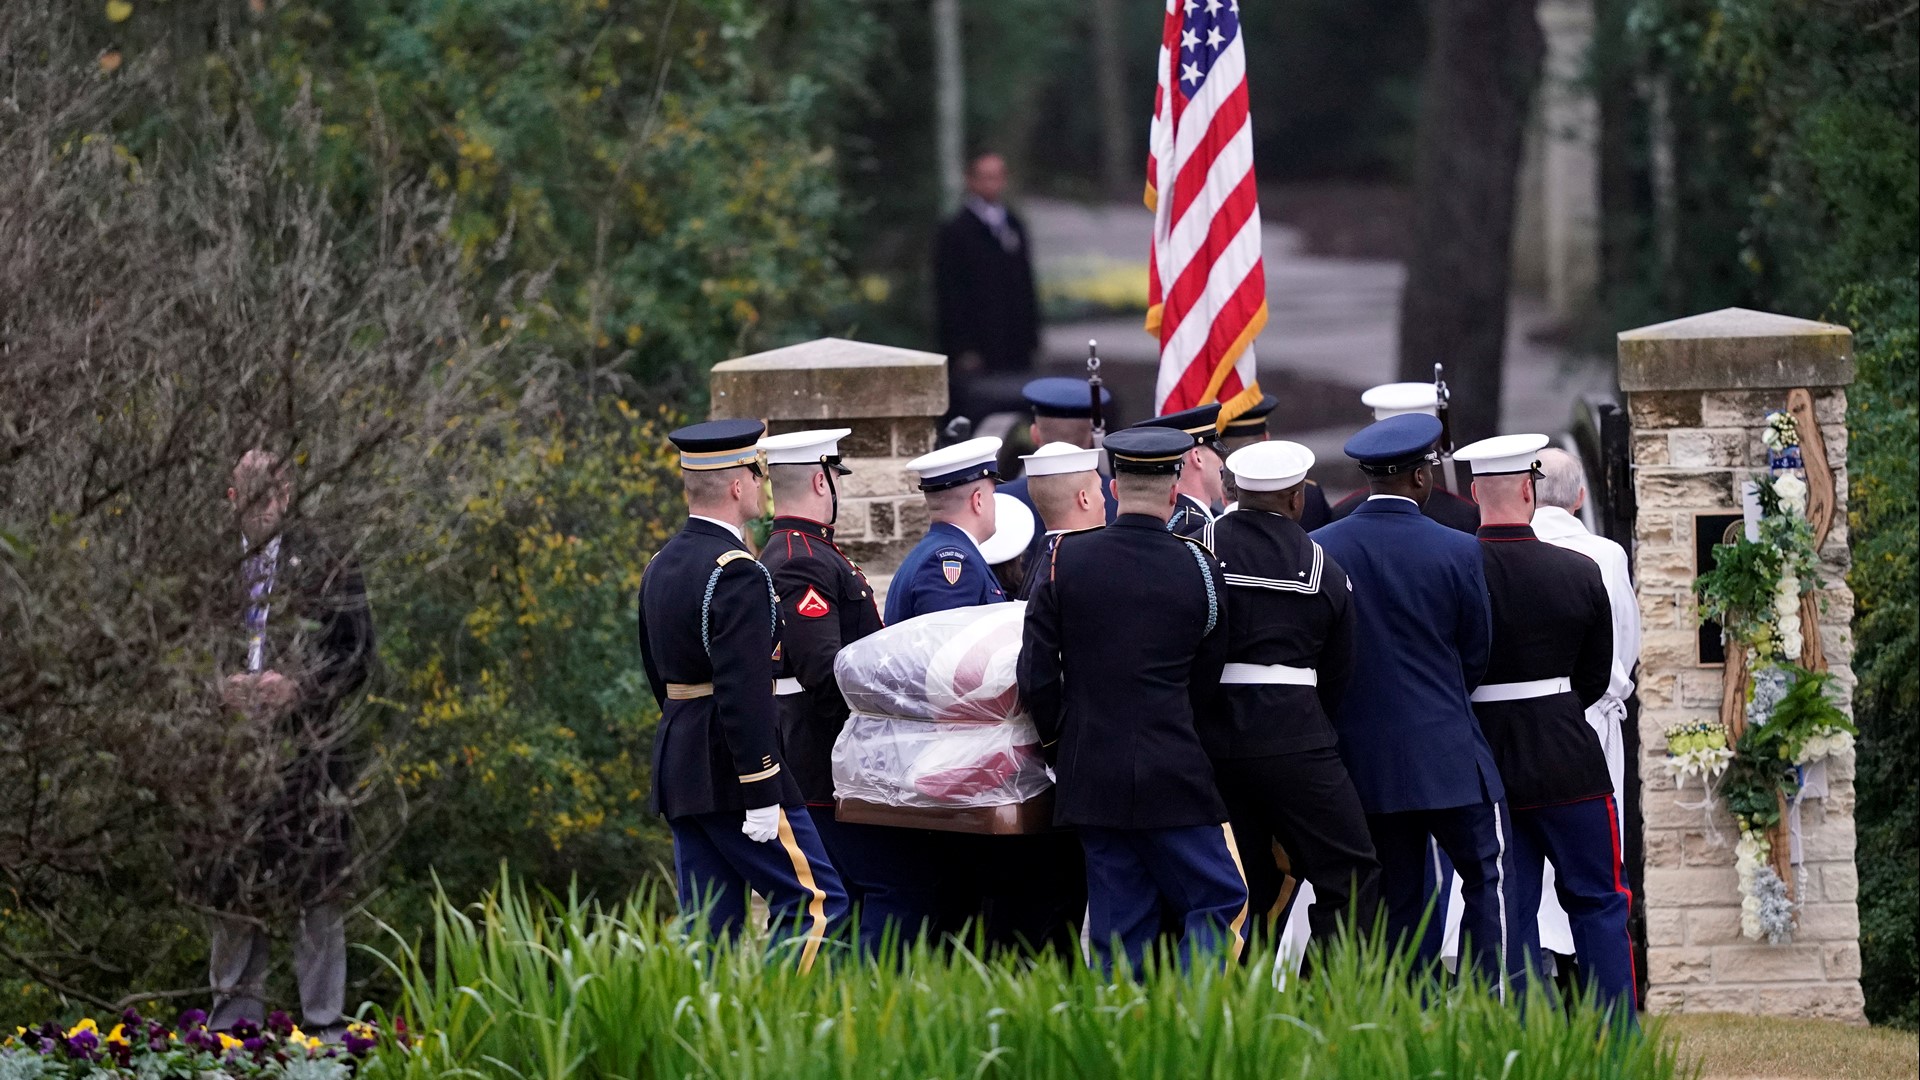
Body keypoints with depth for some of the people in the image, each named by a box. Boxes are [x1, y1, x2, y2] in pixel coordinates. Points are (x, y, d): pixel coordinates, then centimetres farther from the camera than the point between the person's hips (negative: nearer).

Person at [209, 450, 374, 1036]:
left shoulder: (325, 564, 2)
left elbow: (356, 653, 1)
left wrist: (298, 686, -13)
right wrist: (221, 687, -5)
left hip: (306, 745, -3)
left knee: (317, 887, -3)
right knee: (234, 885, 5)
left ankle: (324, 1023, 2)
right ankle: (235, 1016, 13)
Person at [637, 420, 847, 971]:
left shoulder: (661, 568, 14)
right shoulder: (737, 575, -16)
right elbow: (744, 691, -22)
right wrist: (761, 794, -22)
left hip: (677, 768, 9)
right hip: (730, 775, -9)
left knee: (708, 929, 9)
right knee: (817, 904, -5)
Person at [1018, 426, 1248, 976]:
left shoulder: (1066, 559, -1)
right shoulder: (1198, 568, -4)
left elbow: (1036, 675, -1)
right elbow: (1209, 683, 5)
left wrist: (1060, 746, 13)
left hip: (1091, 777, 3)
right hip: (1174, 776, -3)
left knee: (1117, 927, 8)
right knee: (1220, 904, 3)